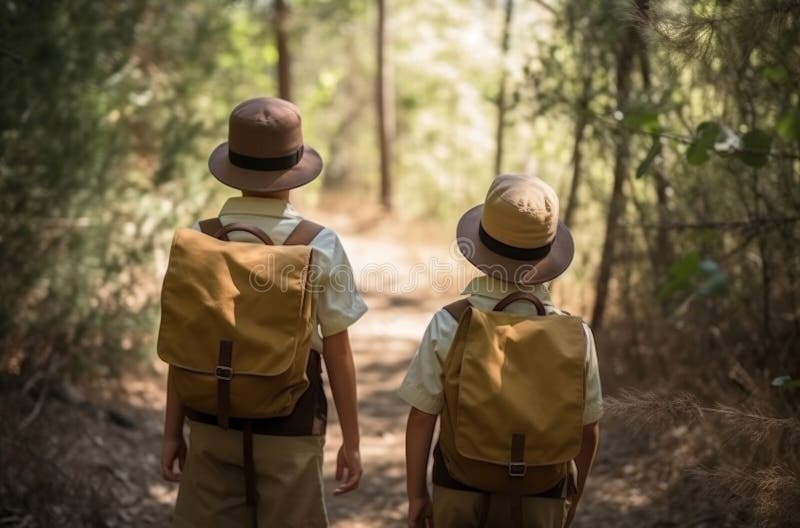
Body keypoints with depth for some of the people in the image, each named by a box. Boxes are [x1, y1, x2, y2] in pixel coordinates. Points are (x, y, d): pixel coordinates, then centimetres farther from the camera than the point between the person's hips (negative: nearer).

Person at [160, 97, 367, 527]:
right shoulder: (320, 247, -9)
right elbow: (337, 353, -5)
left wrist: (172, 432, 10)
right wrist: (351, 442, 4)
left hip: (212, 422, 2)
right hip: (288, 426, -2)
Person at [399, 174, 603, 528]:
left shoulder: (449, 325, -14)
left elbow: (421, 419, -8)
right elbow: (588, 430, -1)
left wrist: (416, 493, 6)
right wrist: (572, 497, 15)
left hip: (460, 490, 0)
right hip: (538, 499, 0)